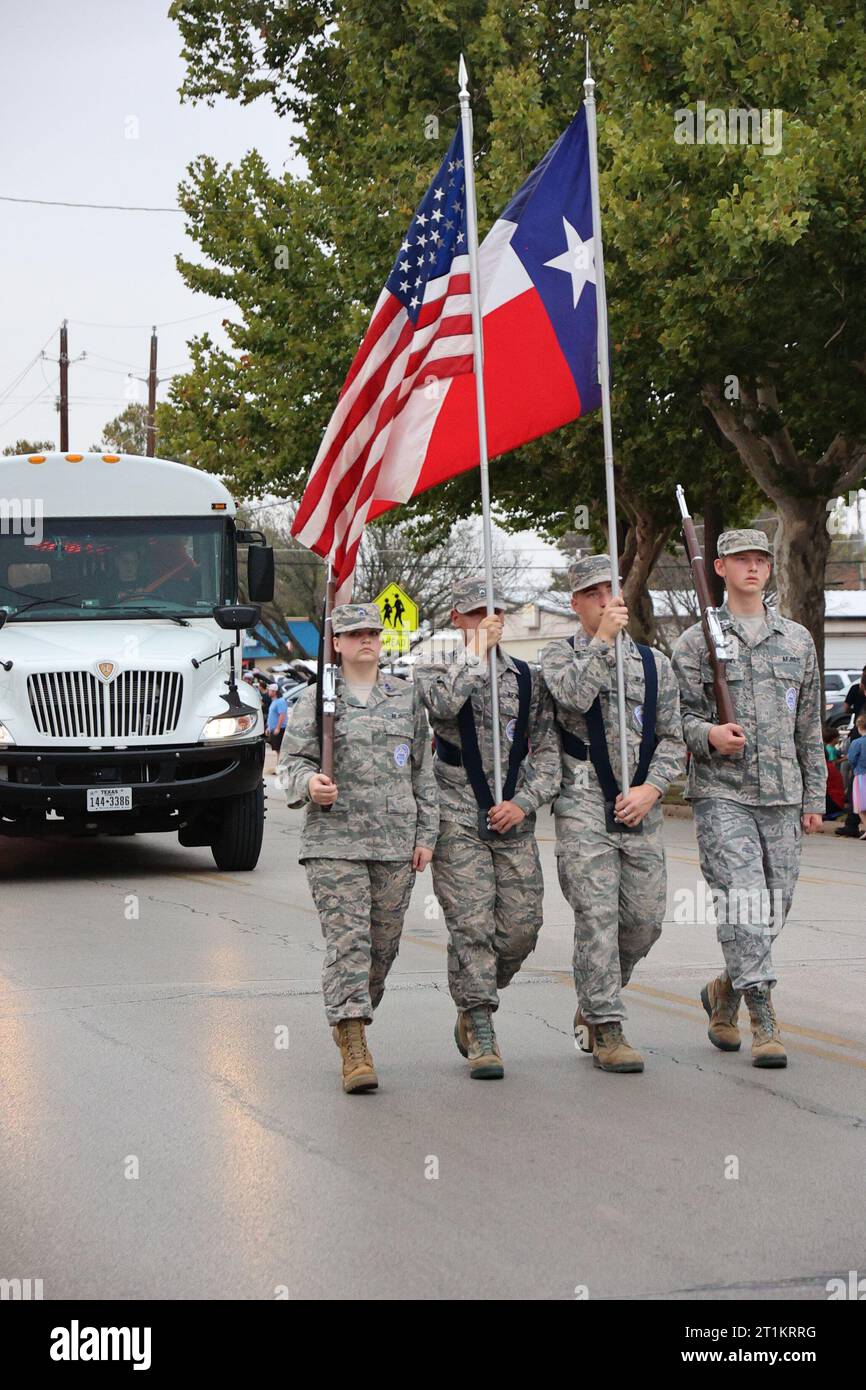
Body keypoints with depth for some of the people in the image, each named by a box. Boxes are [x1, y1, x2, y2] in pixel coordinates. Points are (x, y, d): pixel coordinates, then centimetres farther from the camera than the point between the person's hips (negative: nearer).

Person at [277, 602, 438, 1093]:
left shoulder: (407, 697, 12)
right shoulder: (317, 699, 4)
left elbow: (424, 772, 14)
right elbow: (291, 762, 3)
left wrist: (426, 835, 9)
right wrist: (309, 783, -20)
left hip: (396, 845, 3)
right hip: (334, 841, -3)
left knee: (384, 943, 7)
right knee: (347, 940, -11)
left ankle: (350, 1020, 29)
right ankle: (355, 1051, -14)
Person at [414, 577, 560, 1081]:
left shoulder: (528, 678, 11)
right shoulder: (435, 671, 2)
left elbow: (548, 750, 9)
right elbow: (443, 704, -22)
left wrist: (524, 802, -6)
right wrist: (477, 650, -15)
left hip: (515, 819, 3)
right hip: (457, 821, -3)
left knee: (521, 927, 1)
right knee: (472, 925, -9)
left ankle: (472, 1009, 24)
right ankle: (481, 1037, -5)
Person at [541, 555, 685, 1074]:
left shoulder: (654, 664, 12)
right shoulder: (560, 654, 4)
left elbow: (672, 739, 11)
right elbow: (574, 696, -18)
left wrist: (652, 788, -4)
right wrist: (603, 639, -18)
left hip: (642, 810, 4)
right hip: (584, 808, -4)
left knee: (644, 921, 4)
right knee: (597, 916, -10)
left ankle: (593, 1005, 27)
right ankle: (606, 1030, -5)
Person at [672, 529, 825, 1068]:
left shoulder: (798, 640, 13)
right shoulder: (697, 641, 4)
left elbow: (810, 726, 16)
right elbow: (679, 715, 1)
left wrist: (815, 797, 13)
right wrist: (708, 735, -21)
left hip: (782, 797, 4)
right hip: (721, 794, -4)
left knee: (775, 907, 7)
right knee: (744, 901, -15)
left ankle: (725, 991, 31)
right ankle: (764, 1024, -14)